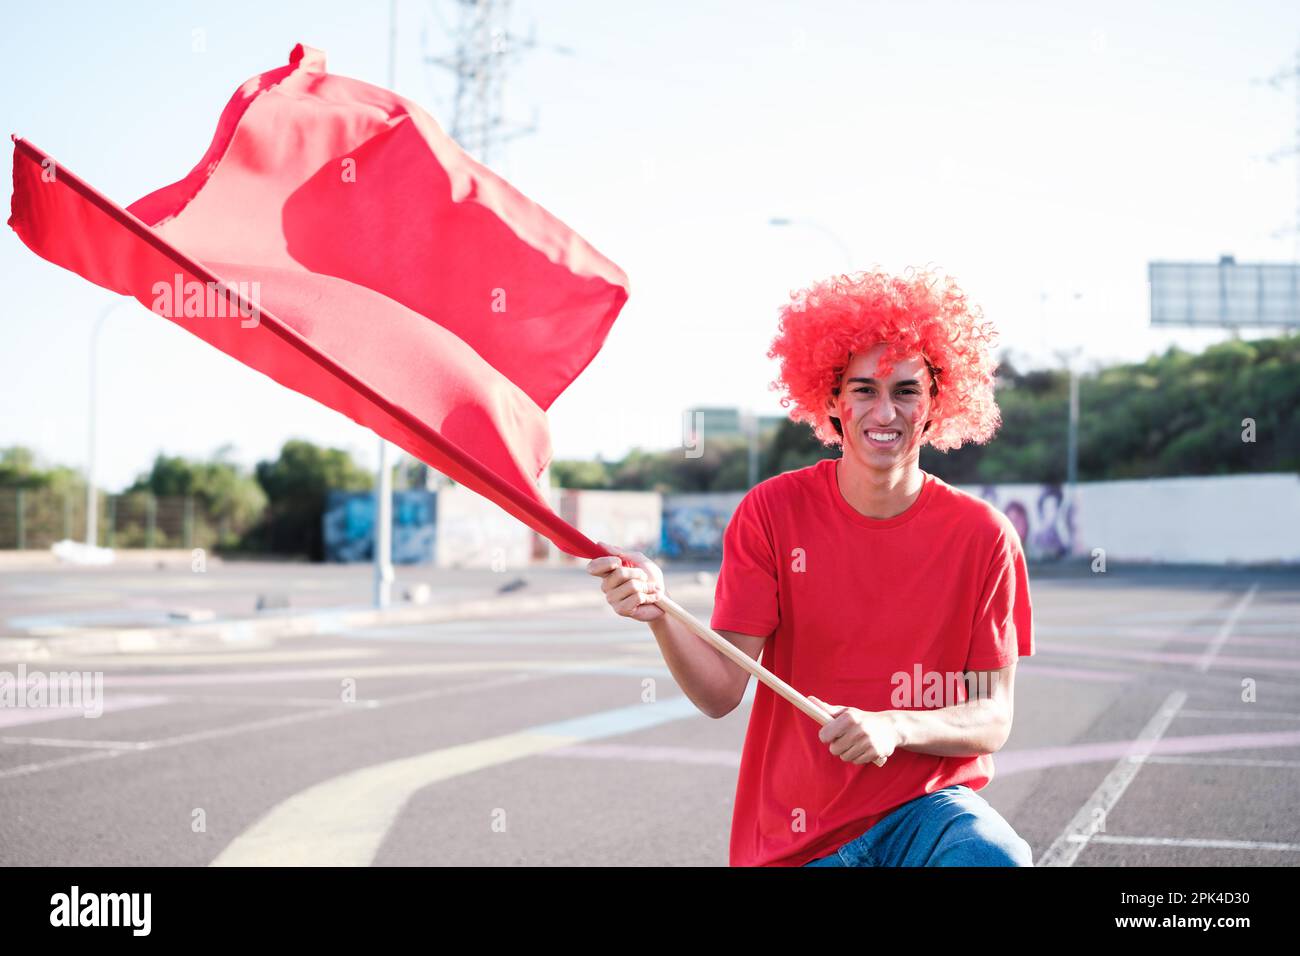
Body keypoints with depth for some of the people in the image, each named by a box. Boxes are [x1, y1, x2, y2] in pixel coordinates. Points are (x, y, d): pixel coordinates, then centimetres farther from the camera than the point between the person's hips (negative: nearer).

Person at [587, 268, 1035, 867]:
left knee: (996, 857, -30)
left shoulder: (981, 535, -3)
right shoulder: (772, 512, -4)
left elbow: (993, 719, -4)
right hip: (793, 839, 1)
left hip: (926, 809, 0)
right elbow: (720, 692, -10)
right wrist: (657, 612, -30)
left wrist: (896, 727, -23)